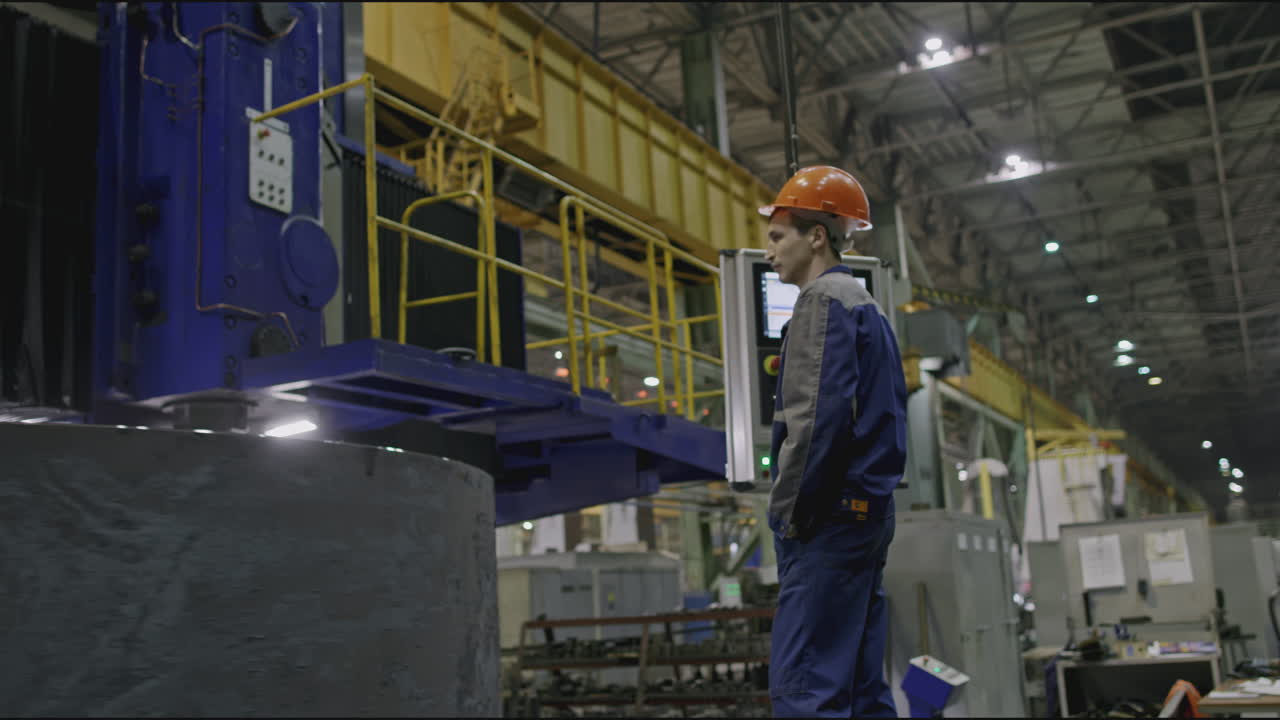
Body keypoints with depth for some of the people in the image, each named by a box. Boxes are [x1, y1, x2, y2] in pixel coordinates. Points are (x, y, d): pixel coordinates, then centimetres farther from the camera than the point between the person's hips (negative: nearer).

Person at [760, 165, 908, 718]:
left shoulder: (825, 298, -8)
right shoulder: (868, 306, 21)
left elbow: (821, 416, -20)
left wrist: (791, 509, -14)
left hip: (830, 517, -10)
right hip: (869, 511, 10)